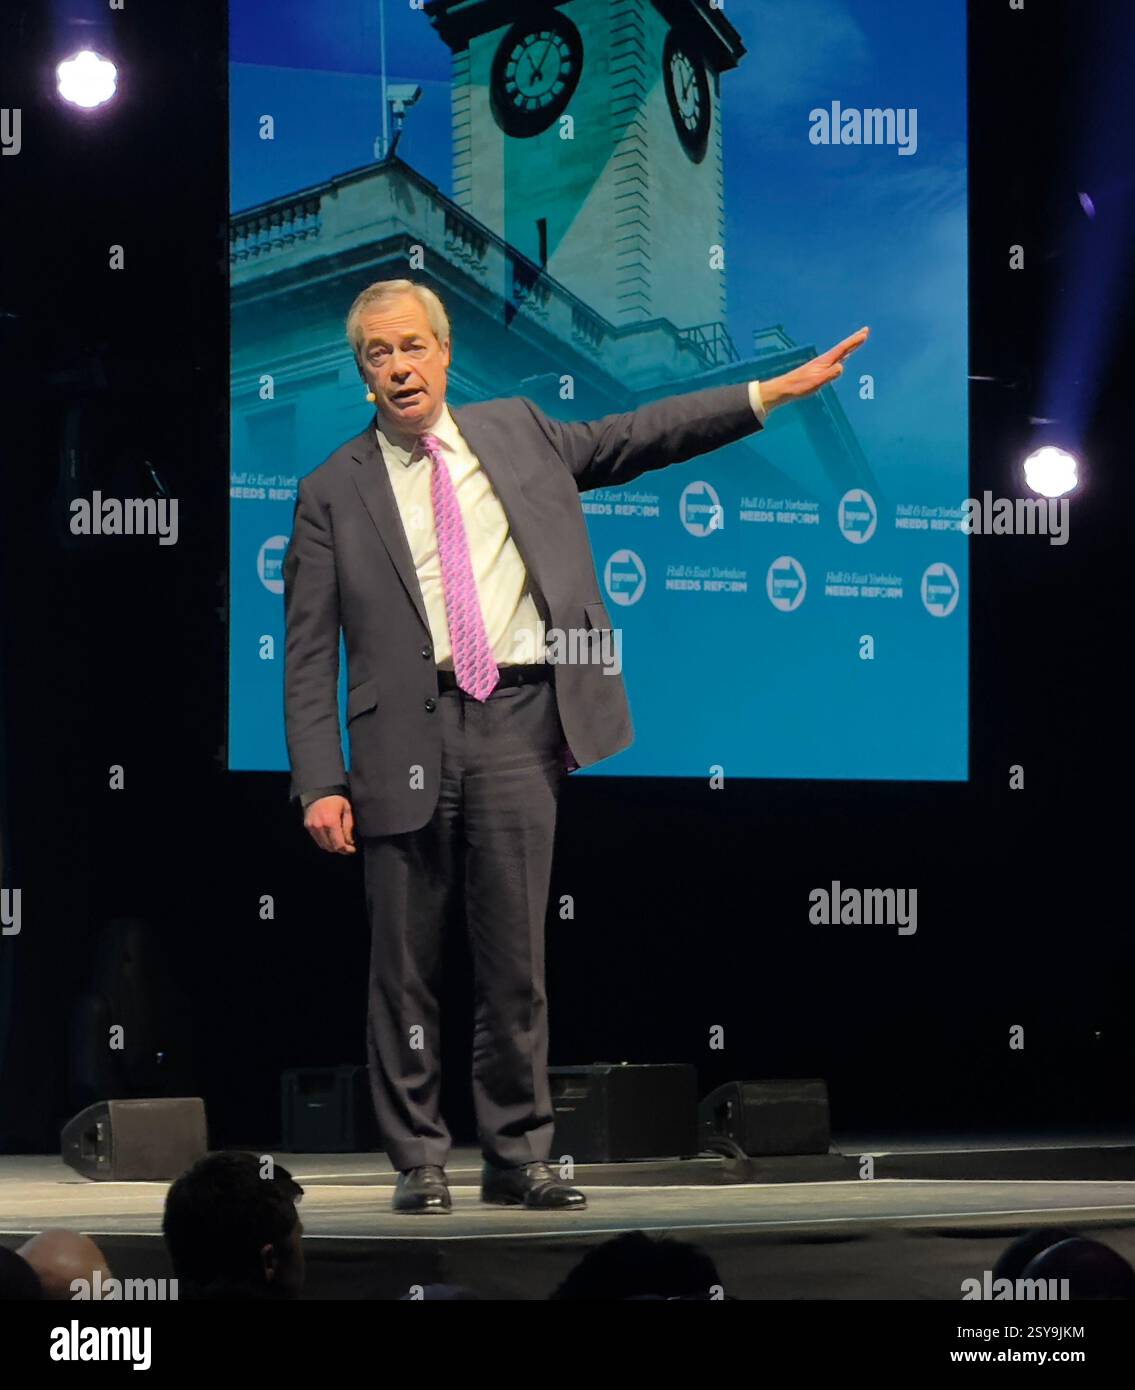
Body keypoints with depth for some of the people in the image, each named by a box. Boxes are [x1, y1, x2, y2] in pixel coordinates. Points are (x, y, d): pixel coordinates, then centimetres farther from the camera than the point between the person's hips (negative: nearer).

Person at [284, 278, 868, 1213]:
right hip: (408, 734, -1)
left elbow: (635, 439, 19)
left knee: (518, 956, 3)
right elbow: (309, 657, 2)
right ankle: (420, 1160, 13)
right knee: (406, 966, 2)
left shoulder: (514, 431, 14)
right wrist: (320, 784, -7)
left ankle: (518, 1156, 12)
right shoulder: (334, 493, 5)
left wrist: (773, 394, 13)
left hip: (517, 724, 2)